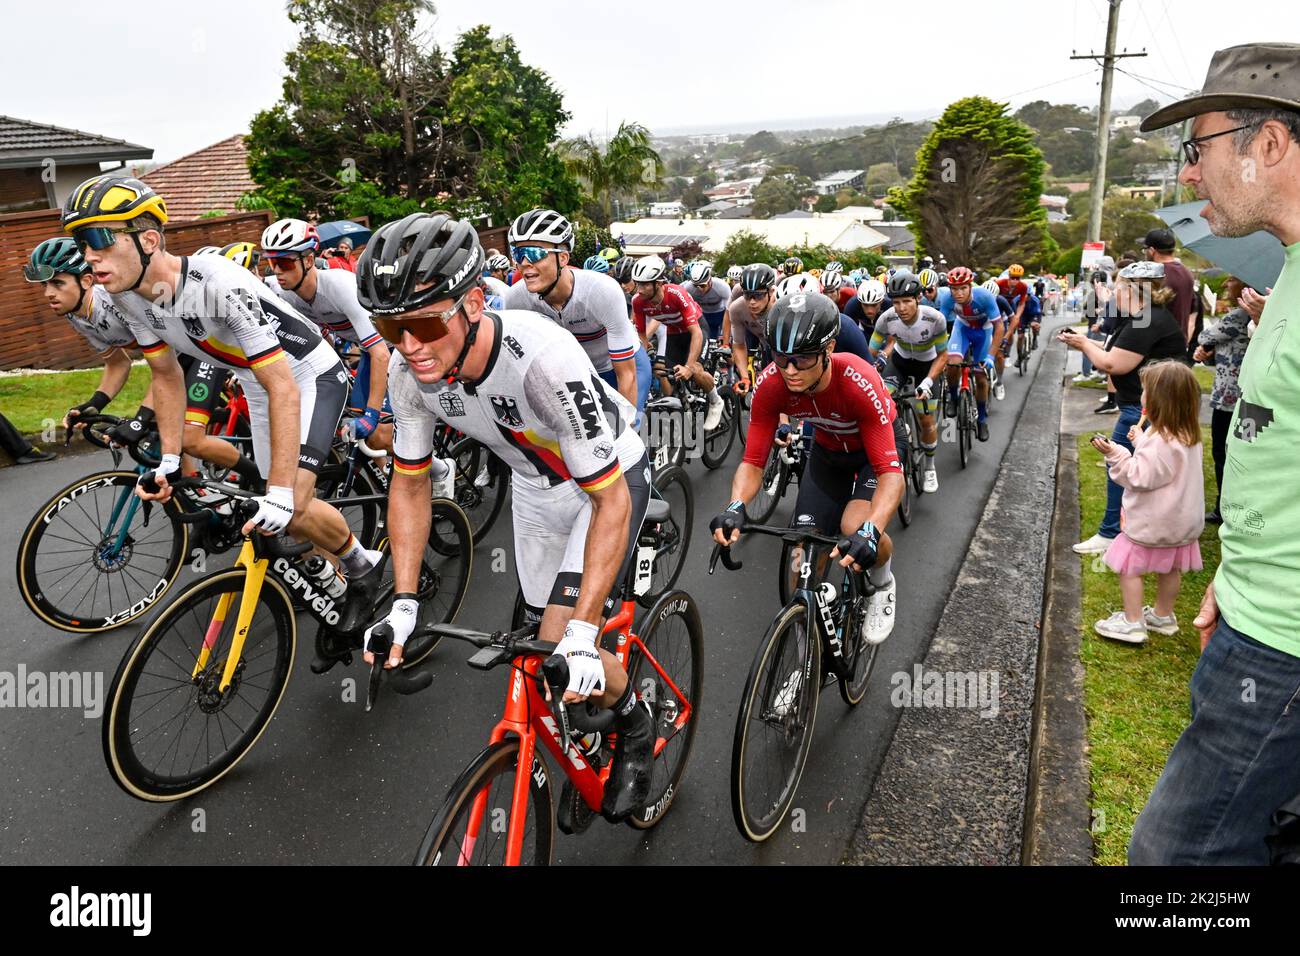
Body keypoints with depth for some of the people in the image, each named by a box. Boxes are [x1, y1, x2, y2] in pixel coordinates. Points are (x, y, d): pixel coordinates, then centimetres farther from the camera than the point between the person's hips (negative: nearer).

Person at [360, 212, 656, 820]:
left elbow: (610, 501, -35)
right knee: (544, 640, 13)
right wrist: (402, 604, -15)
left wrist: (580, 634, -40)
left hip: (612, 479, -5)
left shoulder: (544, 358, -40)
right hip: (534, 485, 6)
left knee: (564, 643, -19)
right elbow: (410, 483, -8)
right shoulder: (410, 369, -23)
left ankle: (635, 727, 13)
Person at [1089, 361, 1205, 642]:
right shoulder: (1188, 435, 4)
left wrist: (1115, 454, -28)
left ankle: (1132, 623, 9)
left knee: (1129, 567, 3)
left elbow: (1139, 477, -26)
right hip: (1180, 520, 9)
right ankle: (1163, 616, 35)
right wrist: (1141, 441, 20)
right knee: (1170, 568, 20)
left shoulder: (1160, 442, -27)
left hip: (1152, 522, -9)